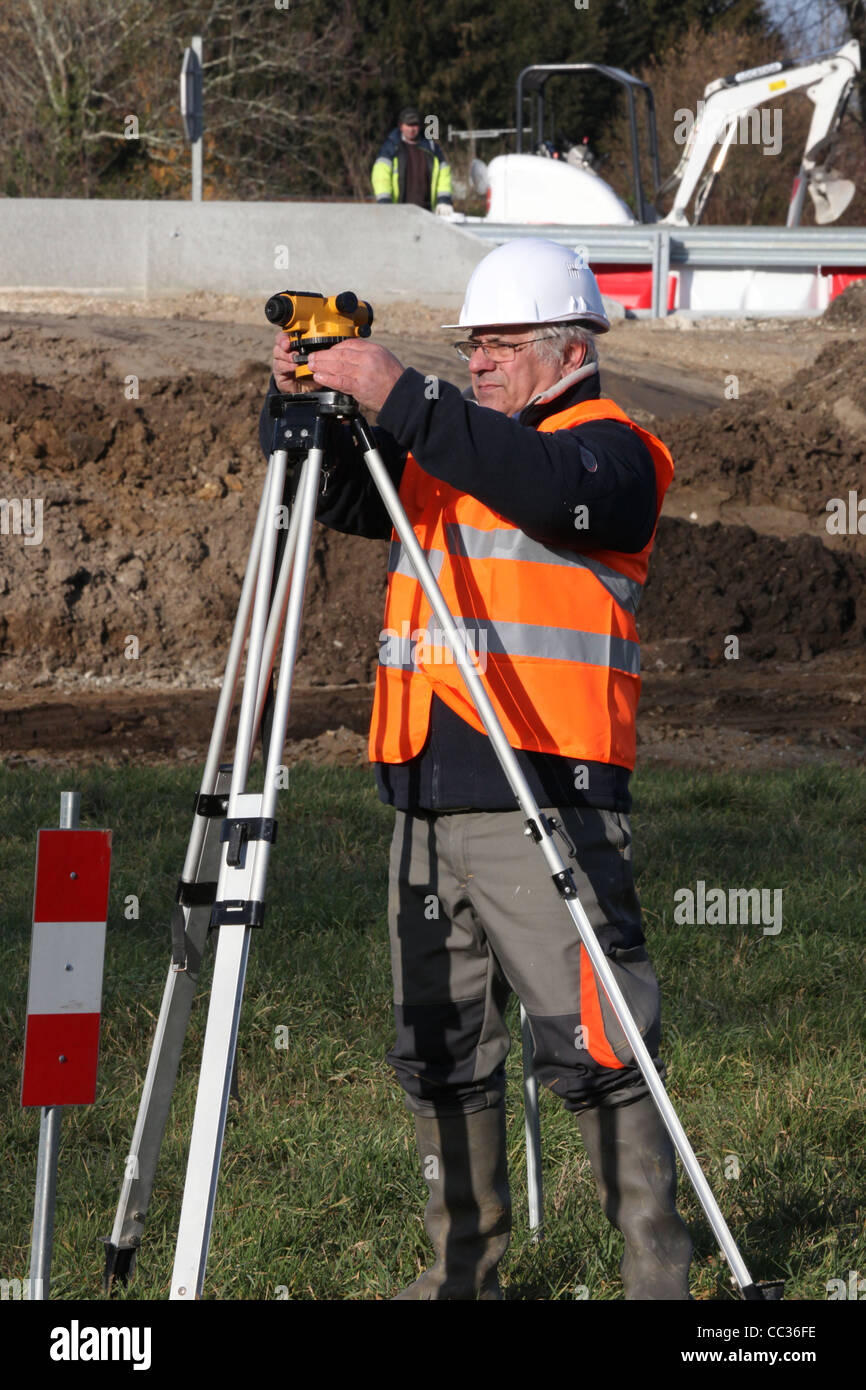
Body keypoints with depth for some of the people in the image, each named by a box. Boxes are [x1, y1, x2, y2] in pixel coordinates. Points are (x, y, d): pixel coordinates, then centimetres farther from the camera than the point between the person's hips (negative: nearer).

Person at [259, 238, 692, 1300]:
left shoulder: (608, 449, -1)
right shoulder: (440, 453, 21)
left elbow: (544, 489, -22)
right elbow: (342, 502, 19)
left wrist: (399, 397, -23)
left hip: (546, 800, -8)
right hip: (426, 803, 8)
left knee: (592, 1045, -10)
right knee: (439, 1049, 10)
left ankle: (658, 1267, -3)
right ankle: (462, 1270, 19)